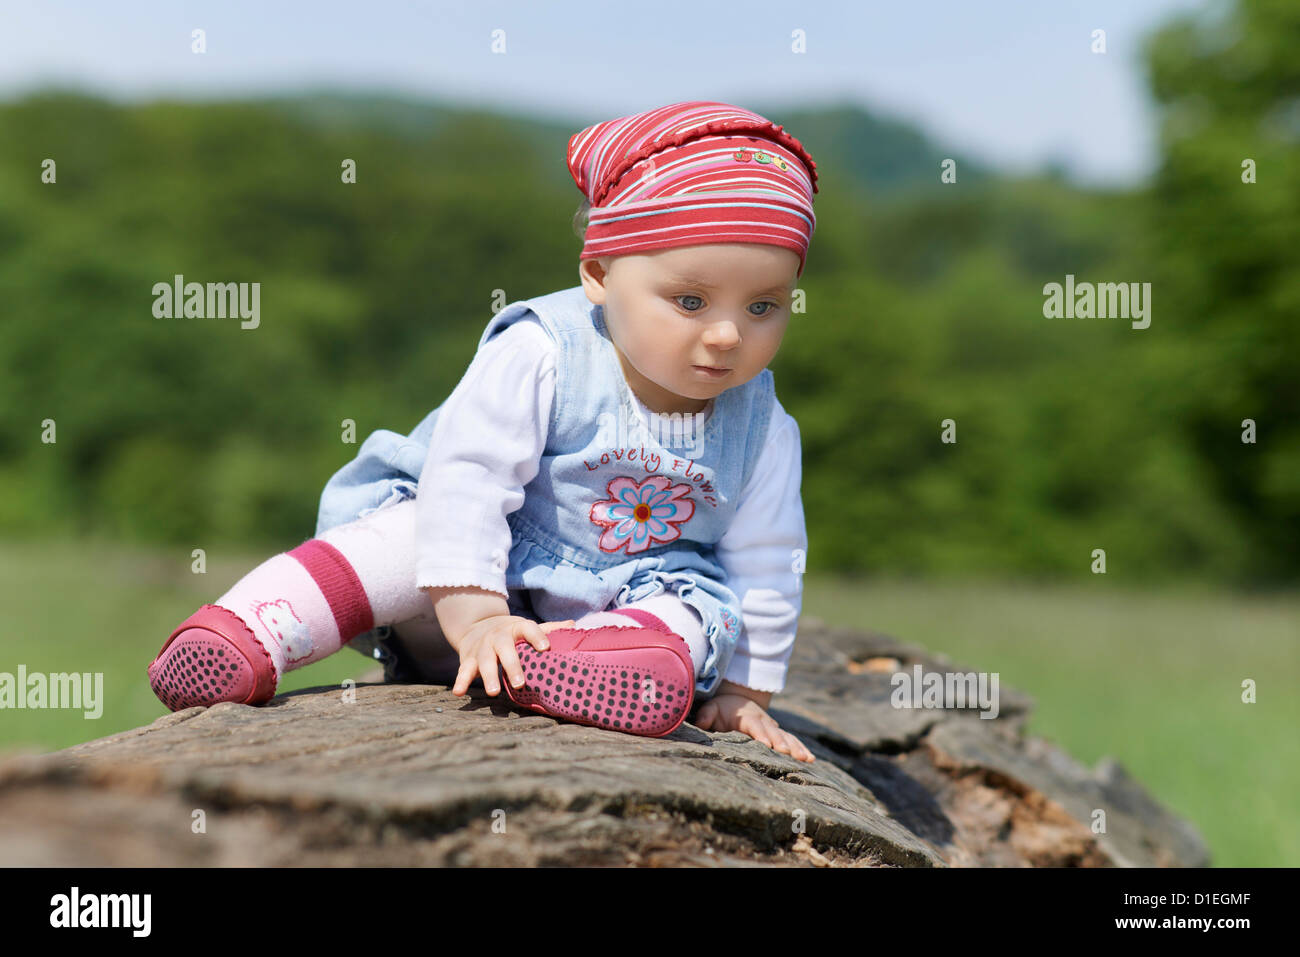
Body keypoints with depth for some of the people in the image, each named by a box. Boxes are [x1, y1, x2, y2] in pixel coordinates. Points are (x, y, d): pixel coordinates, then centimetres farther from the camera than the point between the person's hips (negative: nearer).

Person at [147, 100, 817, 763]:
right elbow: (467, 473, -25)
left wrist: (744, 692, 3)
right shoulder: (537, 358, -21)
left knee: (689, 610, -27)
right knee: (418, 533, -32)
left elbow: (765, 566, 3)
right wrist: (474, 616, -32)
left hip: (630, 597, 3)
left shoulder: (762, 431, -6)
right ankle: (247, 633, -35)